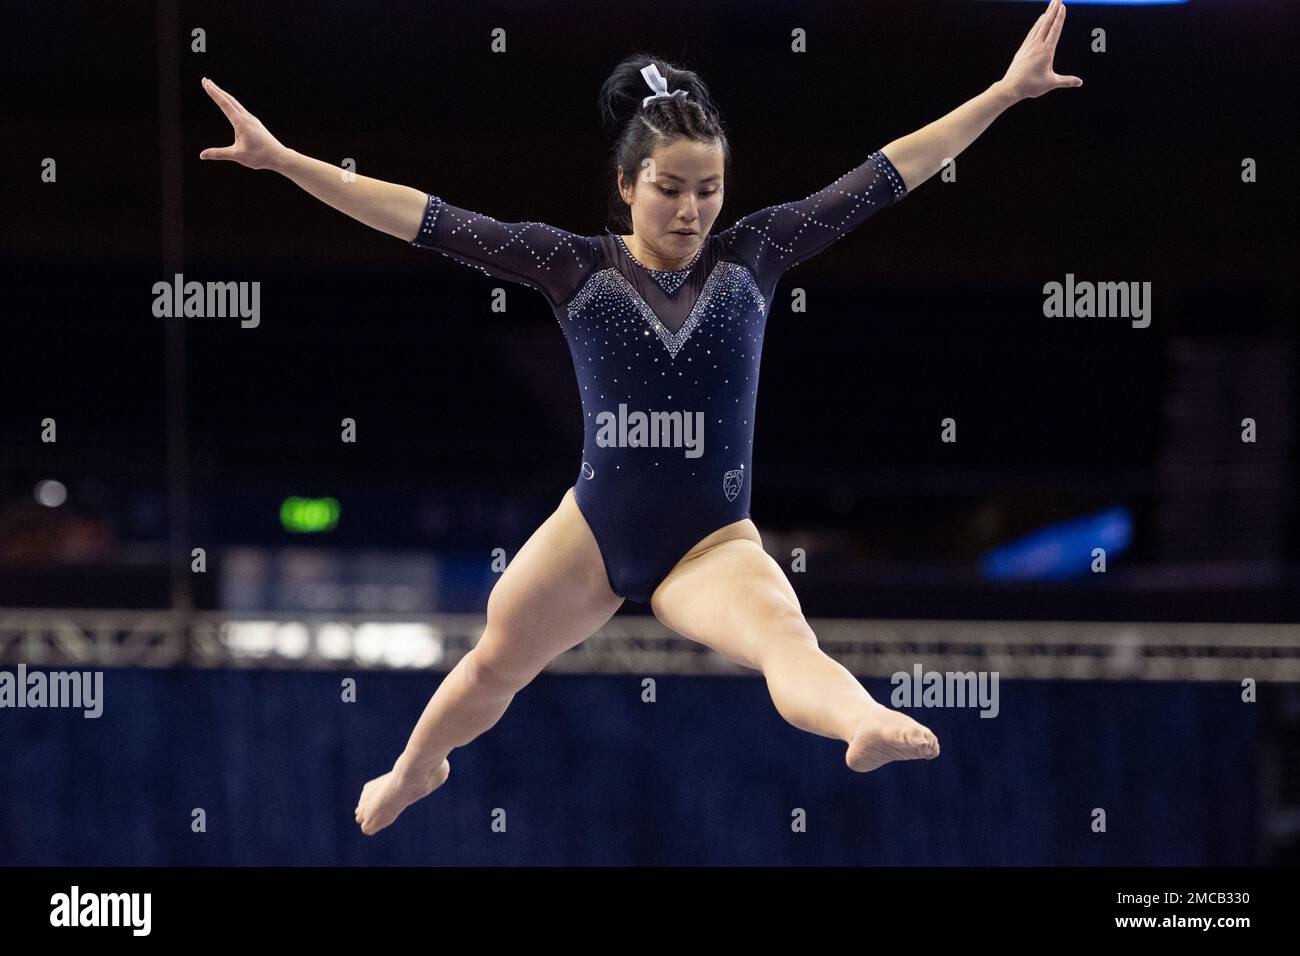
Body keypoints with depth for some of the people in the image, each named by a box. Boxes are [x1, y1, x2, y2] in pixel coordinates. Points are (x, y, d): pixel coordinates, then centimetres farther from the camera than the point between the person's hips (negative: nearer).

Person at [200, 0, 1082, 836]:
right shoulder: (580, 268, -4)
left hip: (713, 542, -1)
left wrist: (1006, 93, -5)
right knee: (494, 665, 21)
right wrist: (281, 159, -11)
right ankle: (414, 771, 55)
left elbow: (884, 178, -3)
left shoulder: (751, 256, -2)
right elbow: (432, 223, -6)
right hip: (593, 530, 2)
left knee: (784, 633, -33)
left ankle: (867, 727, -67)